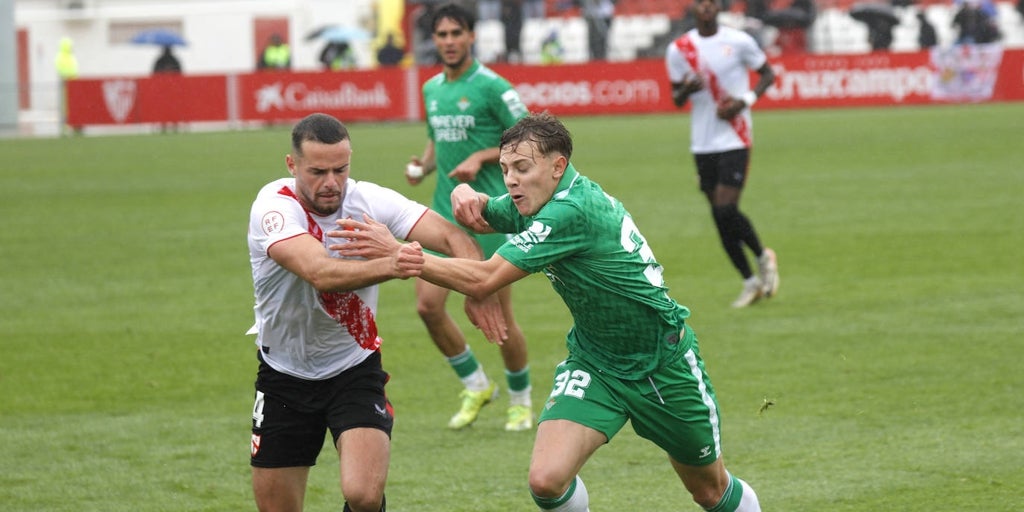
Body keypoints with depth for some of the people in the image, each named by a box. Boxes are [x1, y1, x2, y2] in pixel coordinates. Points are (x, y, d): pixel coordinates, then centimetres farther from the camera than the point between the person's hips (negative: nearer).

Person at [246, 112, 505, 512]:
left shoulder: (370, 201, -13)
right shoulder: (274, 207, -22)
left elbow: (452, 237, -21)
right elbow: (320, 273, -39)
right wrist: (389, 267, -57)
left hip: (355, 370, 0)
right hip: (284, 376, 0)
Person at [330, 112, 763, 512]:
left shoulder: (573, 210, -30)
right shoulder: (536, 203, -5)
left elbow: (483, 280, -33)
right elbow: (479, 215, 16)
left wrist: (399, 254, -33)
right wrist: (466, 196, -9)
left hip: (663, 362, -6)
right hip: (593, 363, 6)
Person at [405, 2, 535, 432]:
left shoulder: (492, 87, -9)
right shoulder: (431, 89, 11)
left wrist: (480, 158, -19)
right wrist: (424, 164, 4)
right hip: (444, 214, 6)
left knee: (496, 315, -1)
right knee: (428, 305, -5)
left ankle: (521, 400, 20)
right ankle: (475, 385, 14)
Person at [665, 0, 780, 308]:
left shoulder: (738, 41, -4)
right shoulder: (678, 49, 4)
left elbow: (767, 74, 7)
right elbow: (676, 99, 10)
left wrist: (744, 101, -10)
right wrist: (687, 89, -15)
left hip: (734, 140, -4)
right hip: (702, 142, 4)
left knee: (727, 209, -15)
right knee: (719, 214, 4)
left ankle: (763, 257, 12)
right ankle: (750, 282, 17)